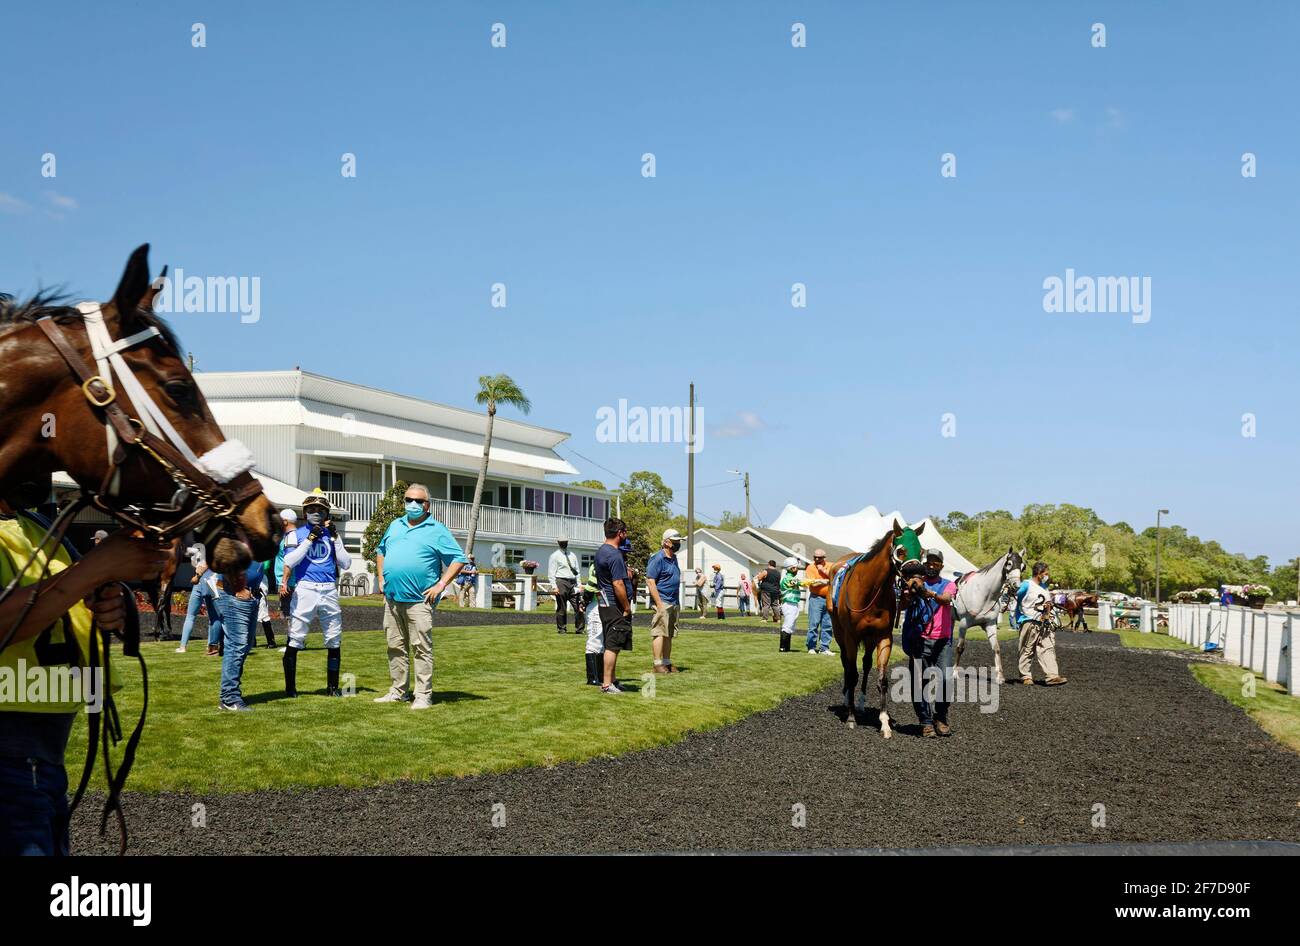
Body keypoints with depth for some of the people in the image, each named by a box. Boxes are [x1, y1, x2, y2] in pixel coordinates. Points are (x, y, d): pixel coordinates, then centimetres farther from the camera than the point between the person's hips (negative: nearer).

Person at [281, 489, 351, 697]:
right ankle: (290, 686, 2)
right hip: (305, 590, -3)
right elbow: (289, 562, -9)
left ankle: (332, 686, 14)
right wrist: (310, 539, -11)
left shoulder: (332, 534, 14)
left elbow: (345, 564, 5)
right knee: (295, 640, -5)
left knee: (334, 640, 5)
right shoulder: (296, 535, 7)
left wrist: (335, 538, -4)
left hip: (329, 592, 3)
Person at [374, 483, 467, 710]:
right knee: (396, 647, 11)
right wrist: (381, 578, 16)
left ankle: (423, 695, -3)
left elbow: (458, 559, -4)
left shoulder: (437, 530, -1)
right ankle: (398, 691, 20)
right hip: (392, 598, 6)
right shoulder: (395, 526, 17)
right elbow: (381, 551, 30)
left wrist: (440, 585, -10)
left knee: (421, 648, -6)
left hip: (419, 600, -6)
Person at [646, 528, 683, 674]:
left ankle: (667, 663, 18)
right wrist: (659, 604, -20)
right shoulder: (658, 558, -11)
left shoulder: (674, 558, 16)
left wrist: (678, 603, 18)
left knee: (669, 634, 12)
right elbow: (650, 581, -16)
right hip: (662, 602, -9)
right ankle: (658, 664, -6)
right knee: (660, 633, -8)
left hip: (674, 603, 9)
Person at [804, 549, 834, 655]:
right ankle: (811, 647, 1)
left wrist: (824, 570, -10)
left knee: (827, 625, 4)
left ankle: (824, 648, 10)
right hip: (816, 598, -4)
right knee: (814, 624, -6)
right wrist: (826, 581, -7)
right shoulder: (811, 567, 0)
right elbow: (812, 583, -12)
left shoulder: (829, 566, 11)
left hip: (828, 598, 4)